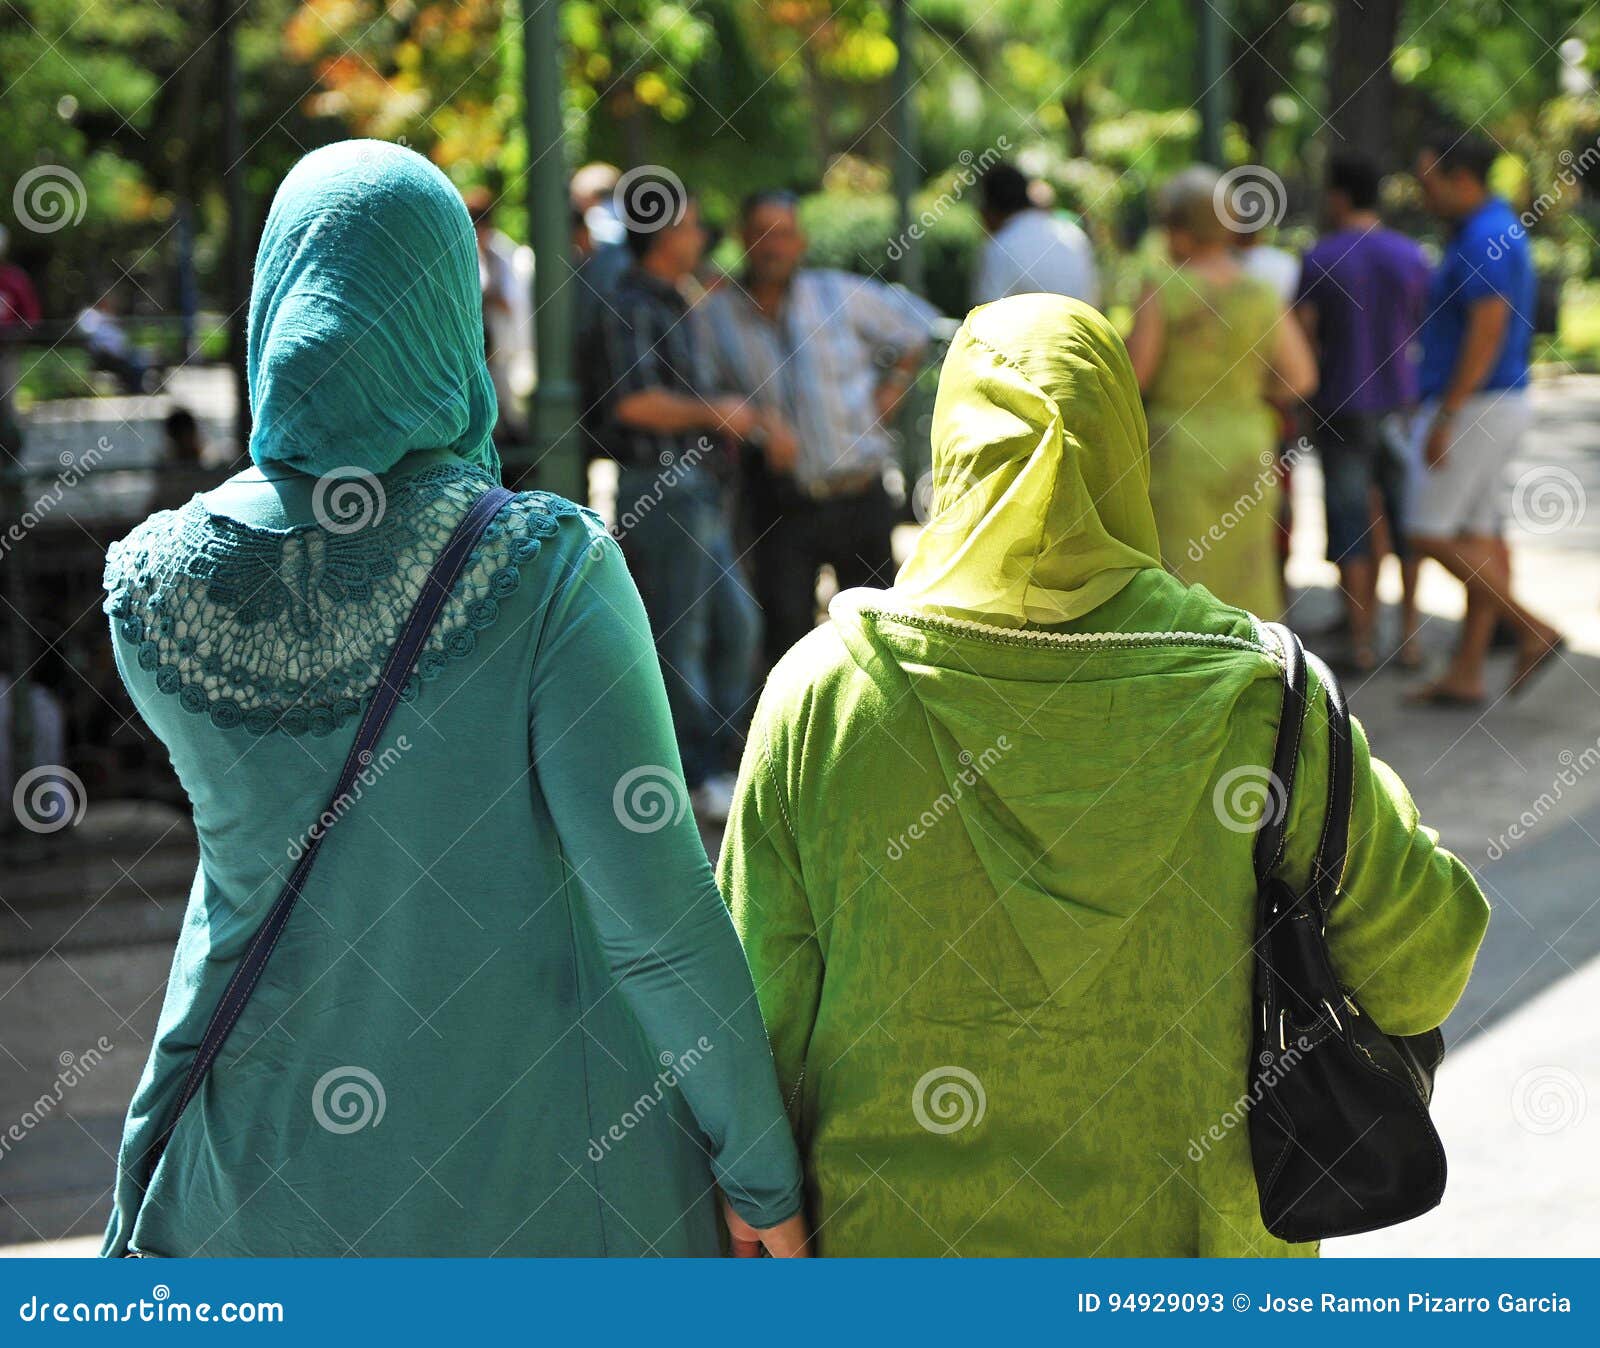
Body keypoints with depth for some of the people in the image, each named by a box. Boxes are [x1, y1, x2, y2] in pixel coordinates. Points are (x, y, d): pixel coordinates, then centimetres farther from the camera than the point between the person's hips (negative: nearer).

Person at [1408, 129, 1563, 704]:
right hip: (1496, 404, 10)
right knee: (1478, 537, 9)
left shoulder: (1484, 238, -18)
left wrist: (1445, 415, -23)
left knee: (1431, 534, -7)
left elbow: (1487, 331, -24)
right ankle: (1466, 673, 10)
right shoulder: (1498, 231, 15)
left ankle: (1533, 630, -5)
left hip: (1474, 405, -10)